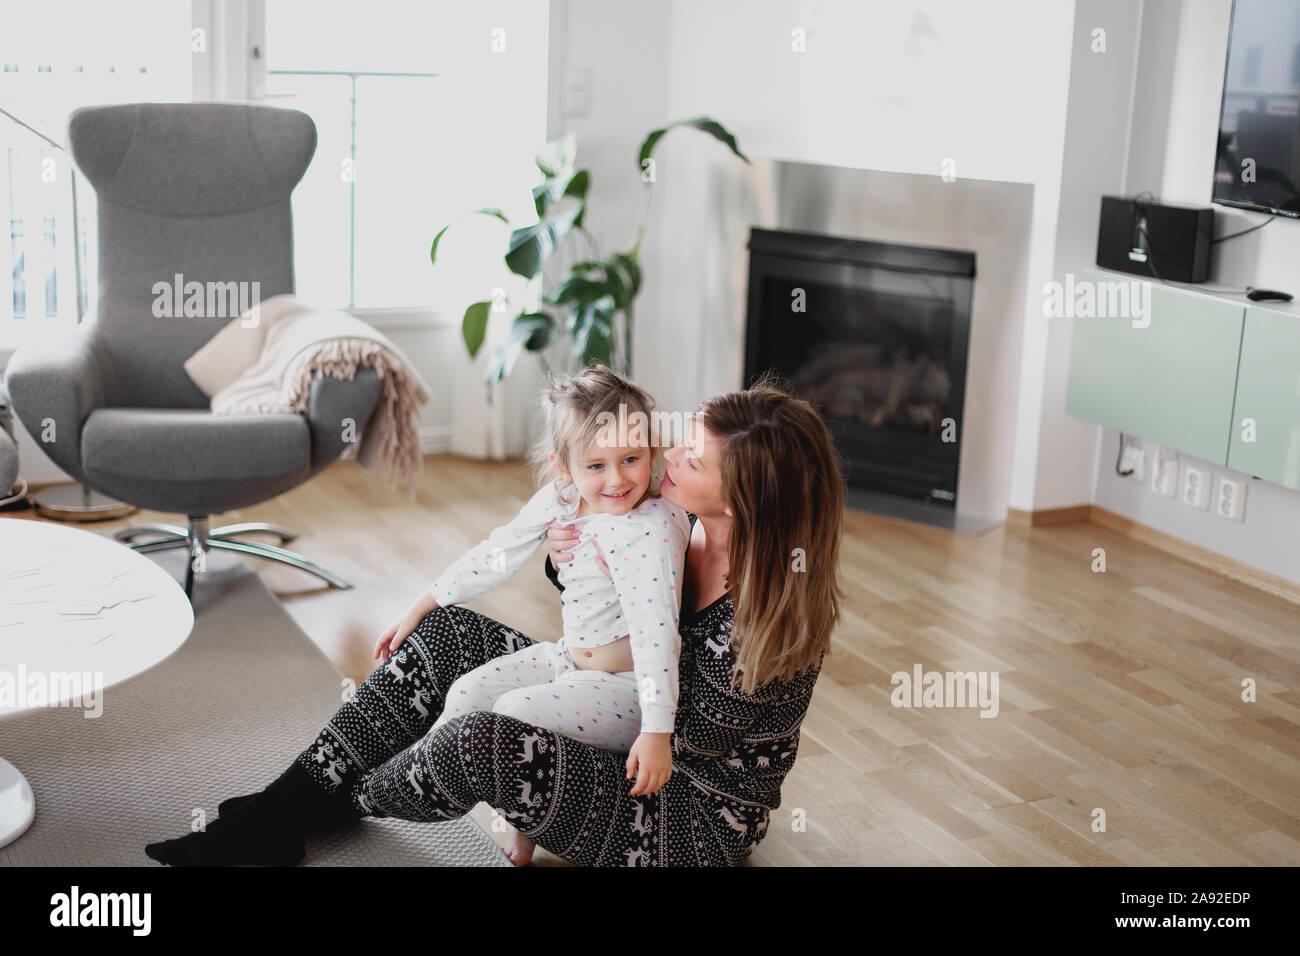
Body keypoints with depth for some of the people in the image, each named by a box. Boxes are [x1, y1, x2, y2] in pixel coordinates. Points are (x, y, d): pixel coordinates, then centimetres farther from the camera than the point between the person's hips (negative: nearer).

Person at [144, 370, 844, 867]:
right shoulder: (680, 524, -6)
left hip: (699, 824, -8)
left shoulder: (782, 612, -29)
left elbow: (693, 735, -20)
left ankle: (348, 803, 5)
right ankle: (279, 813, 0)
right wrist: (568, 562, -9)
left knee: (483, 741, -32)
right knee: (449, 632, -3)